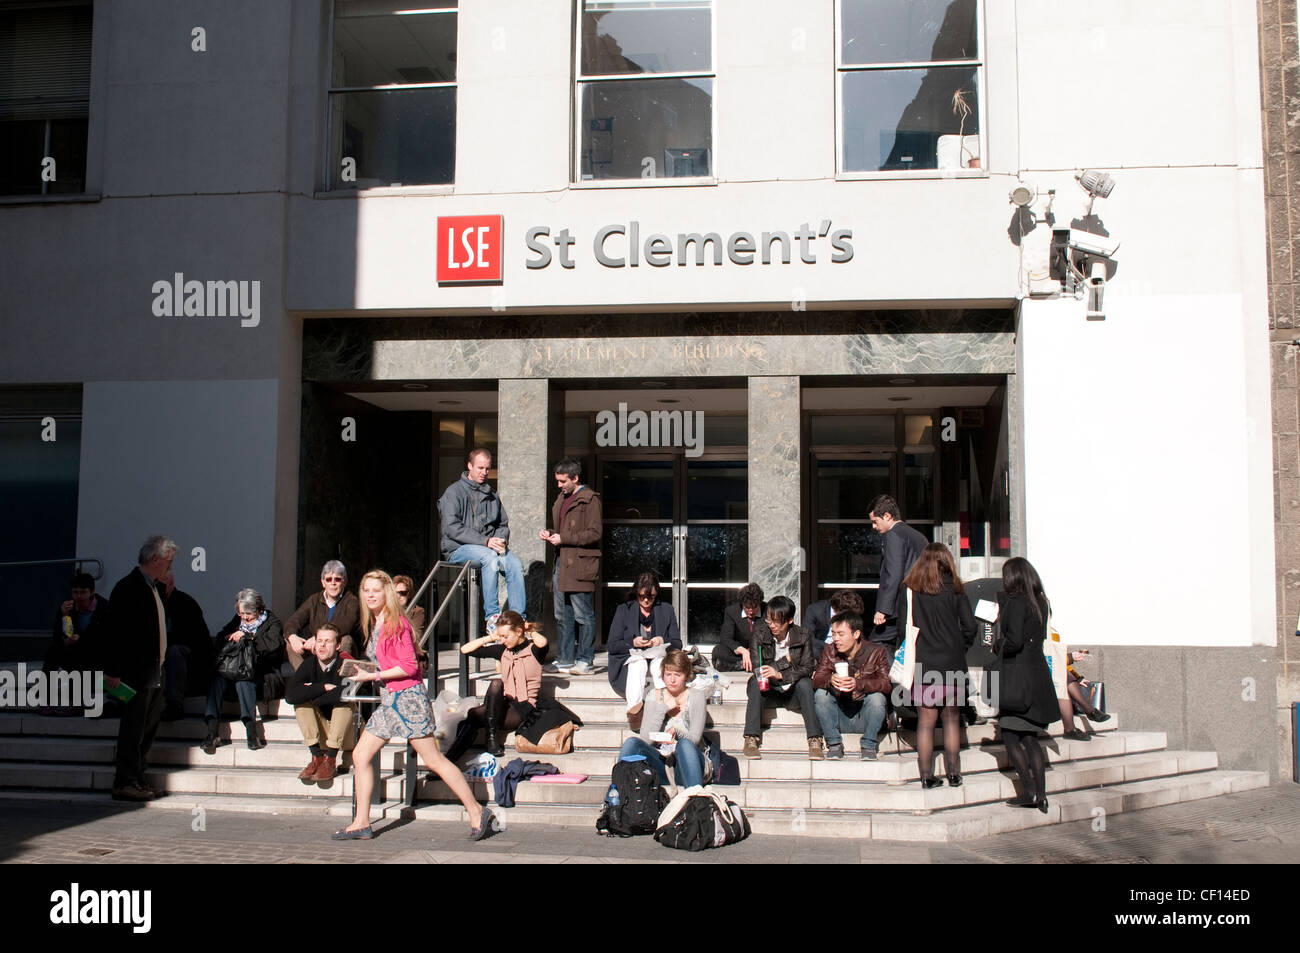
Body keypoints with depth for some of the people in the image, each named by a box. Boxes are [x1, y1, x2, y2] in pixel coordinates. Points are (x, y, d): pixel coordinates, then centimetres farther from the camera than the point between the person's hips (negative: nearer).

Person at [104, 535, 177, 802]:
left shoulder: (151, 587, 15)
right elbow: (116, 631, -17)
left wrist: (159, 667, 18)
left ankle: (136, 780, 22)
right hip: (136, 672, -9)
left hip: (153, 672, 9)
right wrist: (113, 671, -19)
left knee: (147, 729, 14)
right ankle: (124, 784, 3)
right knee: (133, 729, -4)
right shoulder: (128, 587, -14)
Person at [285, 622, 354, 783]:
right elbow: (290, 695, -19)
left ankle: (330, 761, -25)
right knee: (300, 703, -16)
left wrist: (311, 692, -22)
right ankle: (317, 757, -18)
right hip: (320, 729, 4)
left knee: (343, 703, -30)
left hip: (345, 727, -4)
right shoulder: (309, 664, -4)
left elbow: (343, 694, -39)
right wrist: (323, 687, -24)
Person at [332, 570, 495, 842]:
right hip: (387, 701, 9)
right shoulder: (374, 624, 13)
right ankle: (361, 823, 14)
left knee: (433, 759, -7)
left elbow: (409, 666, -17)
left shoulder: (397, 623, -12)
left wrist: (372, 676, -16)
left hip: (407, 697, -9)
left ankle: (477, 814, -2)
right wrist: (362, 668, 10)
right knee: (360, 755, 6)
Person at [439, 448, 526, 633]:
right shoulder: (454, 492, -1)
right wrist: (485, 541, -21)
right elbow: (452, 528, -13)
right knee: (490, 558, -35)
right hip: (458, 549, -5)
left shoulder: (491, 494, 18)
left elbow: (503, 523, 22)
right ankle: (492, 617, -35)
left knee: (515, 563, -24)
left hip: (489, 547, 5)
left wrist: (501, 540, -4)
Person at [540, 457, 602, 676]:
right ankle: (565, 660, 18)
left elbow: (595, 533, -15)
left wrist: (563, 539, -16)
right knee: (562, 615, 11)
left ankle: (585, 660, 1)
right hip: (562, 563, 9)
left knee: (583, 615, -4)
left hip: (580, 566, -9)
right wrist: (549, 534, 10)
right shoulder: (561, 499, 19)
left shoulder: (590, 499, -8)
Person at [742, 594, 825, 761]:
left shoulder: (802, 637, -6)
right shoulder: (759, 634, -6)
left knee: (805, 683, -30)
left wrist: (781, 675, -31)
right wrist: (785, 661, -16)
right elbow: (758, 669, -14)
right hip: (768, 691, 0)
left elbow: (807, 669, -16)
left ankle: (815, 740, -33)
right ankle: (751, 739, -35)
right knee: (756, 682, -30)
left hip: (792, 691, 0)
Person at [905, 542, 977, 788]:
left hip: (922, 663, 0)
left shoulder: (910, 589, 0)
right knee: (952, 719, 11)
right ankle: (953, 774, 13)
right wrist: (960, 648, 12)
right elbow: (969, 626, -3)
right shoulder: (954, 589, -1)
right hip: (952, 663, 0)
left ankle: (927, 776, 6)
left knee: (926, 720, 5)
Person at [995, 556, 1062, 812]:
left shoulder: (1015, 602, -14)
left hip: (1016, 674, -8)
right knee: (1031, 738, 12)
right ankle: (1041, 794, 10)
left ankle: (1029, 790, -3)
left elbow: (1014, 640, -22)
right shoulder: (1040, 603, 9)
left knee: (1010, 735, 2)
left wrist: (1000, 649, -1)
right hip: (1038, 673, 8)